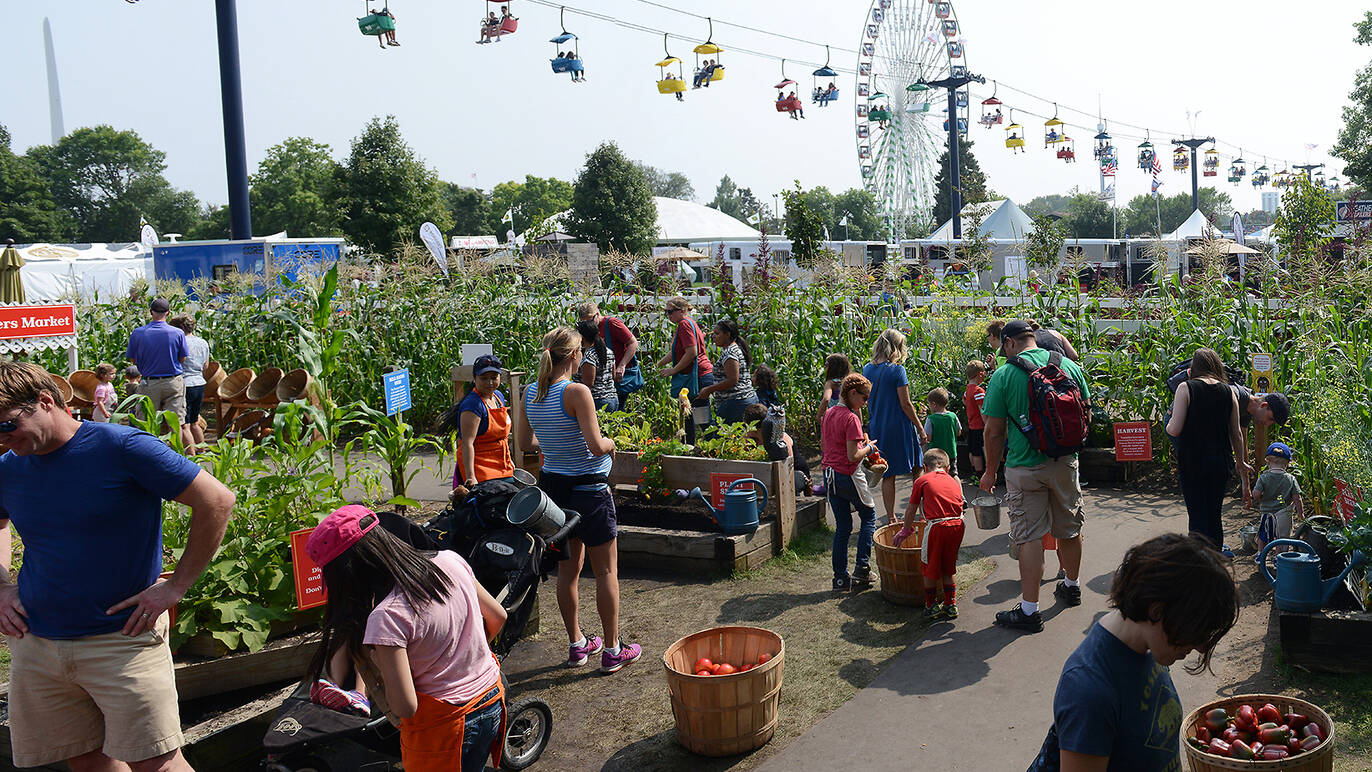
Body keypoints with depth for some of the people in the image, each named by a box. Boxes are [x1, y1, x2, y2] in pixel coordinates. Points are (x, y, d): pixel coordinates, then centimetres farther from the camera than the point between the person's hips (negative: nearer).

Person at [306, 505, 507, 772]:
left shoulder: (387, 617, -26)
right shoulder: (450, 561, -8)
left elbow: (405, 707, -22)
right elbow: (498, 617, 6)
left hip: (443, 724, -6)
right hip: (493, 701, 6)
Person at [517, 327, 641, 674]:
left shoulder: (531, 392, 1)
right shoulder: (576, 392, -20)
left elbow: (526, 441, 11)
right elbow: (596, 446, -24)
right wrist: (610, 443, -3)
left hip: (553, 485, 7)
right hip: (587, 488, -7)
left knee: (567, 568, 18)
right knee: (606, 571, 7)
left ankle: (576, 644, 29)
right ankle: (613, 649, 16)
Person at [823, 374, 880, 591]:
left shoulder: (829, 413, 8)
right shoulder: (851, 418, -18)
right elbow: (853, 456, -21)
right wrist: (869, 447, -3)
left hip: (829, 474, 7)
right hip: (848, 476, -7)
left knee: (842, 527, 13)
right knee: (869, 516, 15)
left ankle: (840, 579, 13)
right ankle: (862, 569, 10)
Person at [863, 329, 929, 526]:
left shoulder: (867, 369, 4)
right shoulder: (897, 370, -13)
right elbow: (905, 404, -12)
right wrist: (921, 429, -5)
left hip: (877, 428, 5)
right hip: (899, 427, -5)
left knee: (888, 475, 10)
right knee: (917, 468, 11)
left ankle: (891, 518, 13)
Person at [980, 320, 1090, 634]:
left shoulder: (1003, 376, -11)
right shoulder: (1070, 366, 1)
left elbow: (994, 432, -8)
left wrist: (991, 471, 4)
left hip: (1025, 466, -5)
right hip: (1066, 462, 5)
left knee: (1029, 537, 0)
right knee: (1069, 528, 20)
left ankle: (1029, 610, 3)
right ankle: (1072, 586, 41)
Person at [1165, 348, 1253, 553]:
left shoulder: (1186, 389, -10)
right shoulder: (1229, 392, 3)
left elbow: (1174, 430, -14)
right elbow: (1237, 434, 9)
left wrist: (1169, 424, 9)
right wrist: (1240, 462, 23)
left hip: (1192, 462, -4)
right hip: (1221, 463, 4)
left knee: (1197, 515, 1)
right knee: (1214, 513, 17)